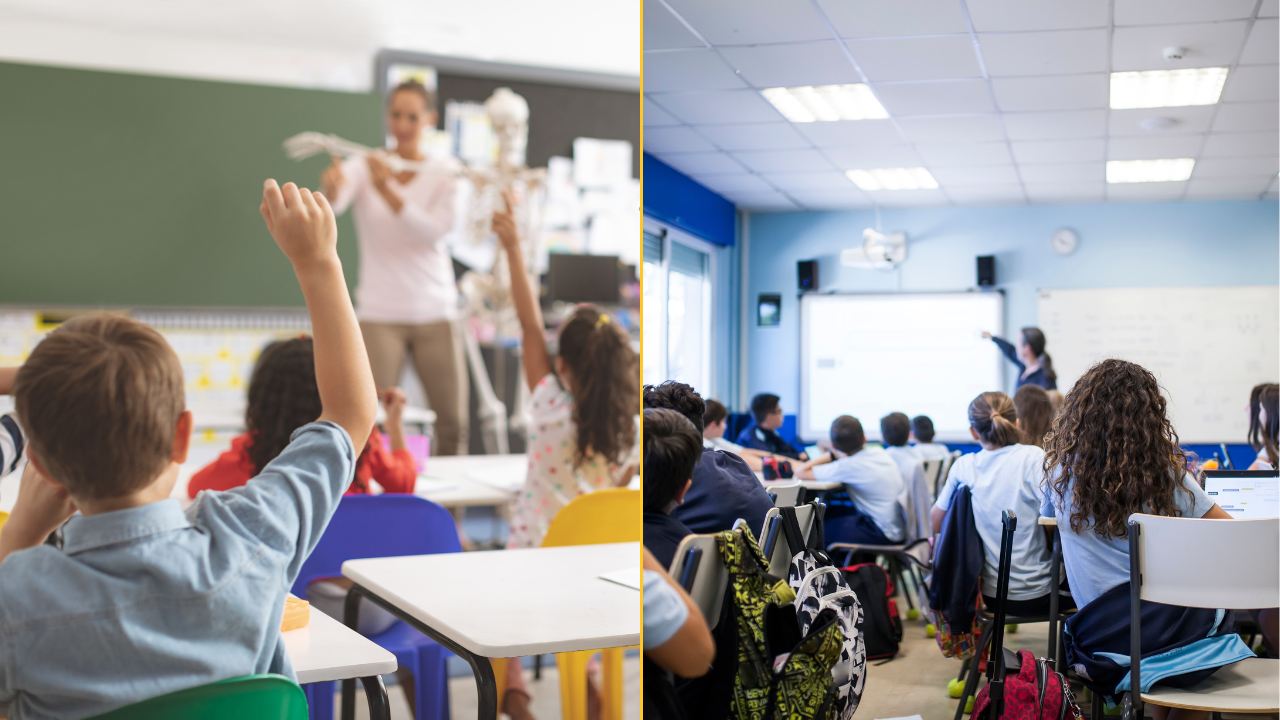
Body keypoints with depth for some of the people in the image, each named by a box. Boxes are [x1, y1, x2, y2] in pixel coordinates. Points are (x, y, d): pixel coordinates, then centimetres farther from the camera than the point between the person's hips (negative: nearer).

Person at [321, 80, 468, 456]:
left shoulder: (445, 174, 5)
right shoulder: (364, 166, 1)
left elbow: (434, 231, -12)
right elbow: (335, 202, -20)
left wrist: (387, 189, -25)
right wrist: (332, 186, -44)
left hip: (435, 313, 2)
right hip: (380, 313, -2)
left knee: (453, 422, 4)